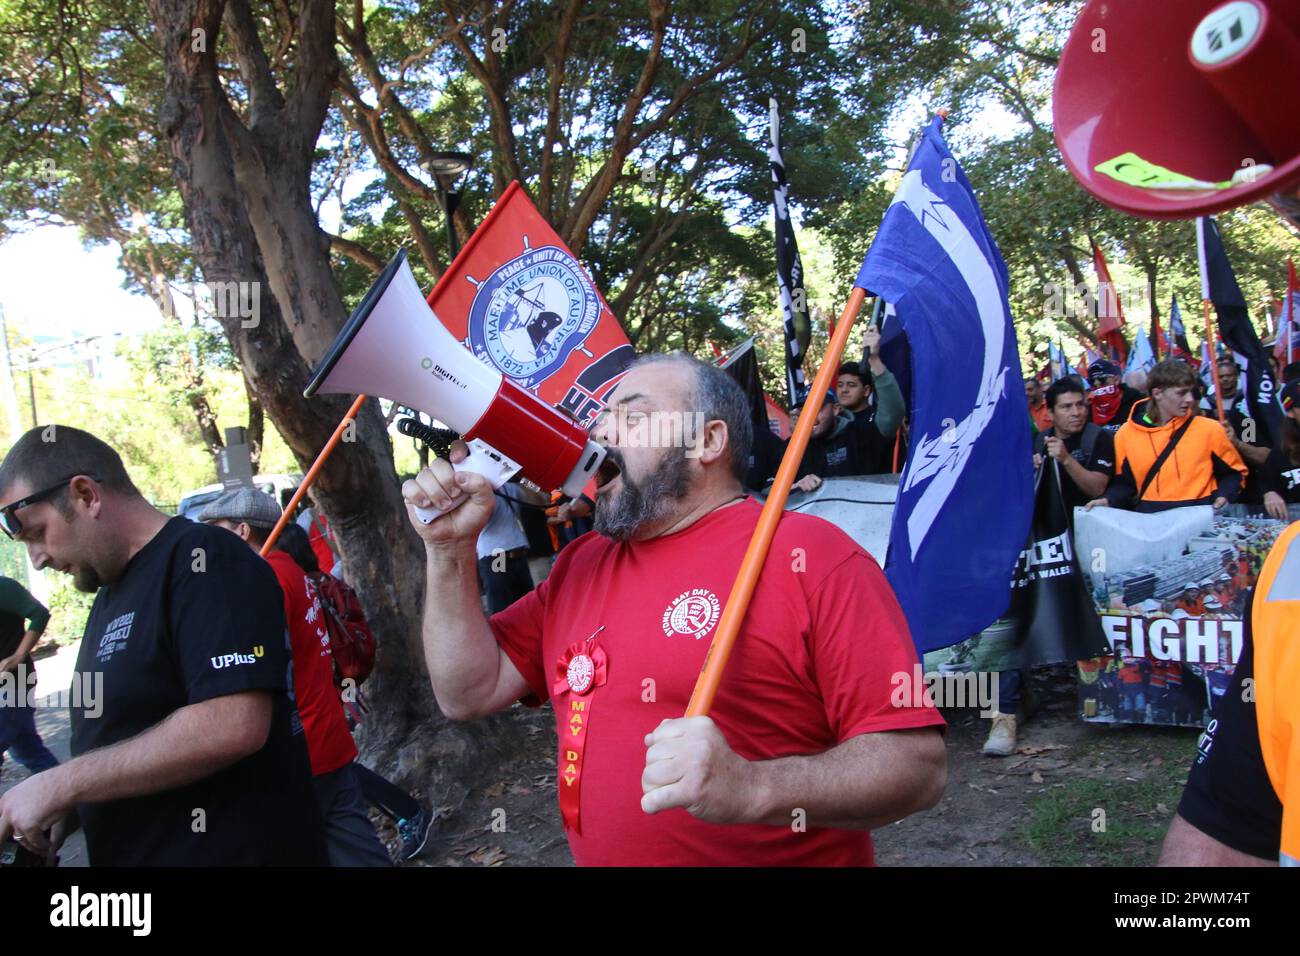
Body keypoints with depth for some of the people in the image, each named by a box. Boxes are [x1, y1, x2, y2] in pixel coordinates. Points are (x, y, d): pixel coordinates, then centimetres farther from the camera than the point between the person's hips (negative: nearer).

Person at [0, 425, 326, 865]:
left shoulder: (204, 562, -16)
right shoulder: (112, 592, 14)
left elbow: (233, 726, -27)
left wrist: (61, 784, -19)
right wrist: (66, 804, 2)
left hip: (233, 851, -9)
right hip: (137, 852, 9)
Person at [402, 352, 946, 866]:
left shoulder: (810, 555, -15)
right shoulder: (581, 564, 6)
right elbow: (470, 691, 5)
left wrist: (754, 789, -34)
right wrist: (451, 547, -4)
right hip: (598, 852, 5)